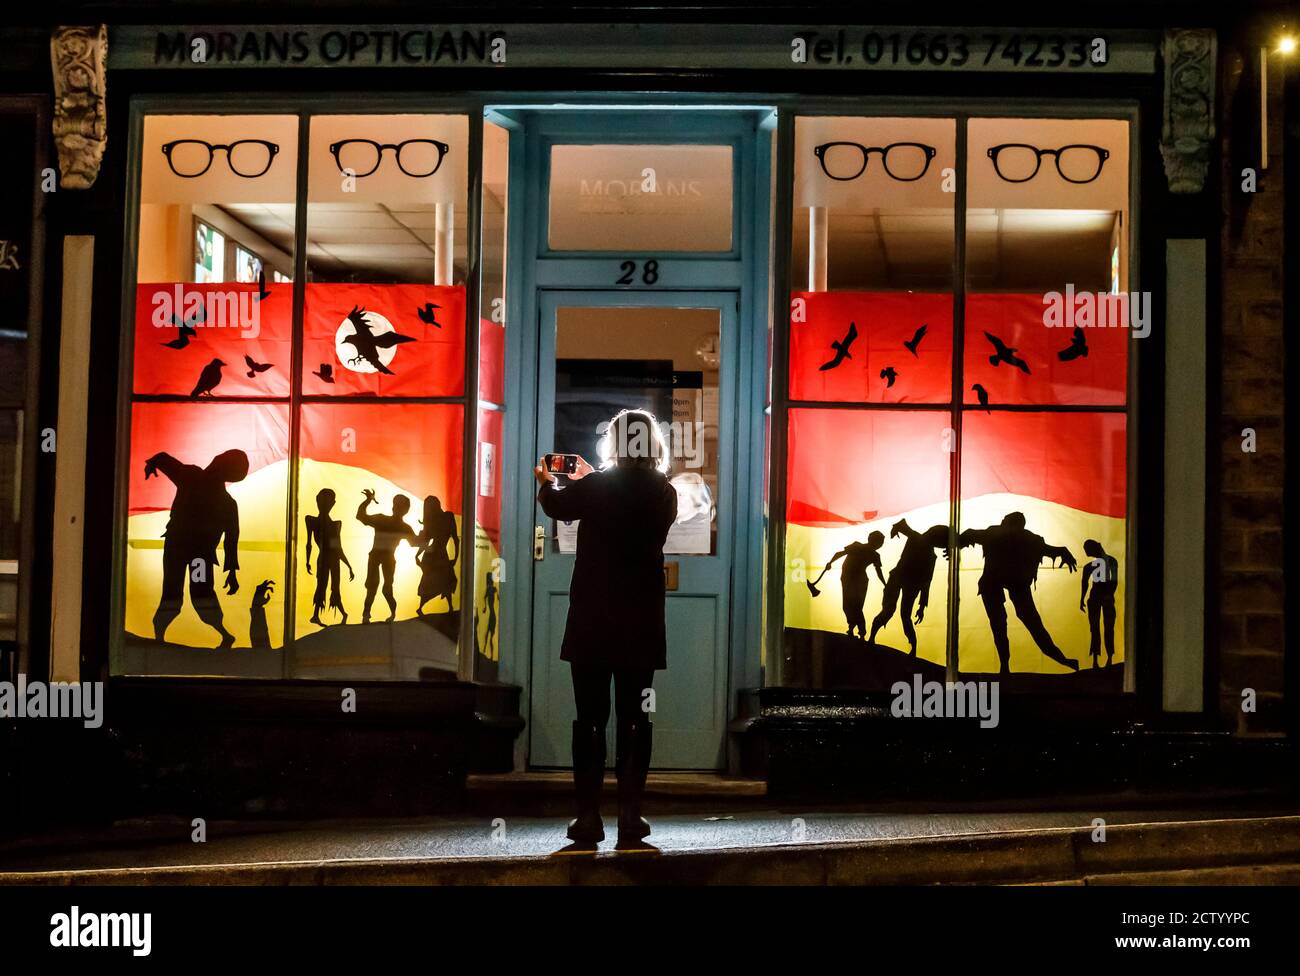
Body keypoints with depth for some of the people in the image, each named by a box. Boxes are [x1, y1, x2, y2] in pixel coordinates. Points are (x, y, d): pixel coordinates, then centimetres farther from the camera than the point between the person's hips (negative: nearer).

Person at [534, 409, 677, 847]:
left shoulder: (595, 487, -10)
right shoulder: (664, 494, -1)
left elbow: (556, 504, 11)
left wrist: (546, 480, 34)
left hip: (592, 620, -2)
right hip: (641, 623, 2)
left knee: (590, 718, 4)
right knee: (634, 718, 7)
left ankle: (588, 816, 3)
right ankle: (630, 815, 5)